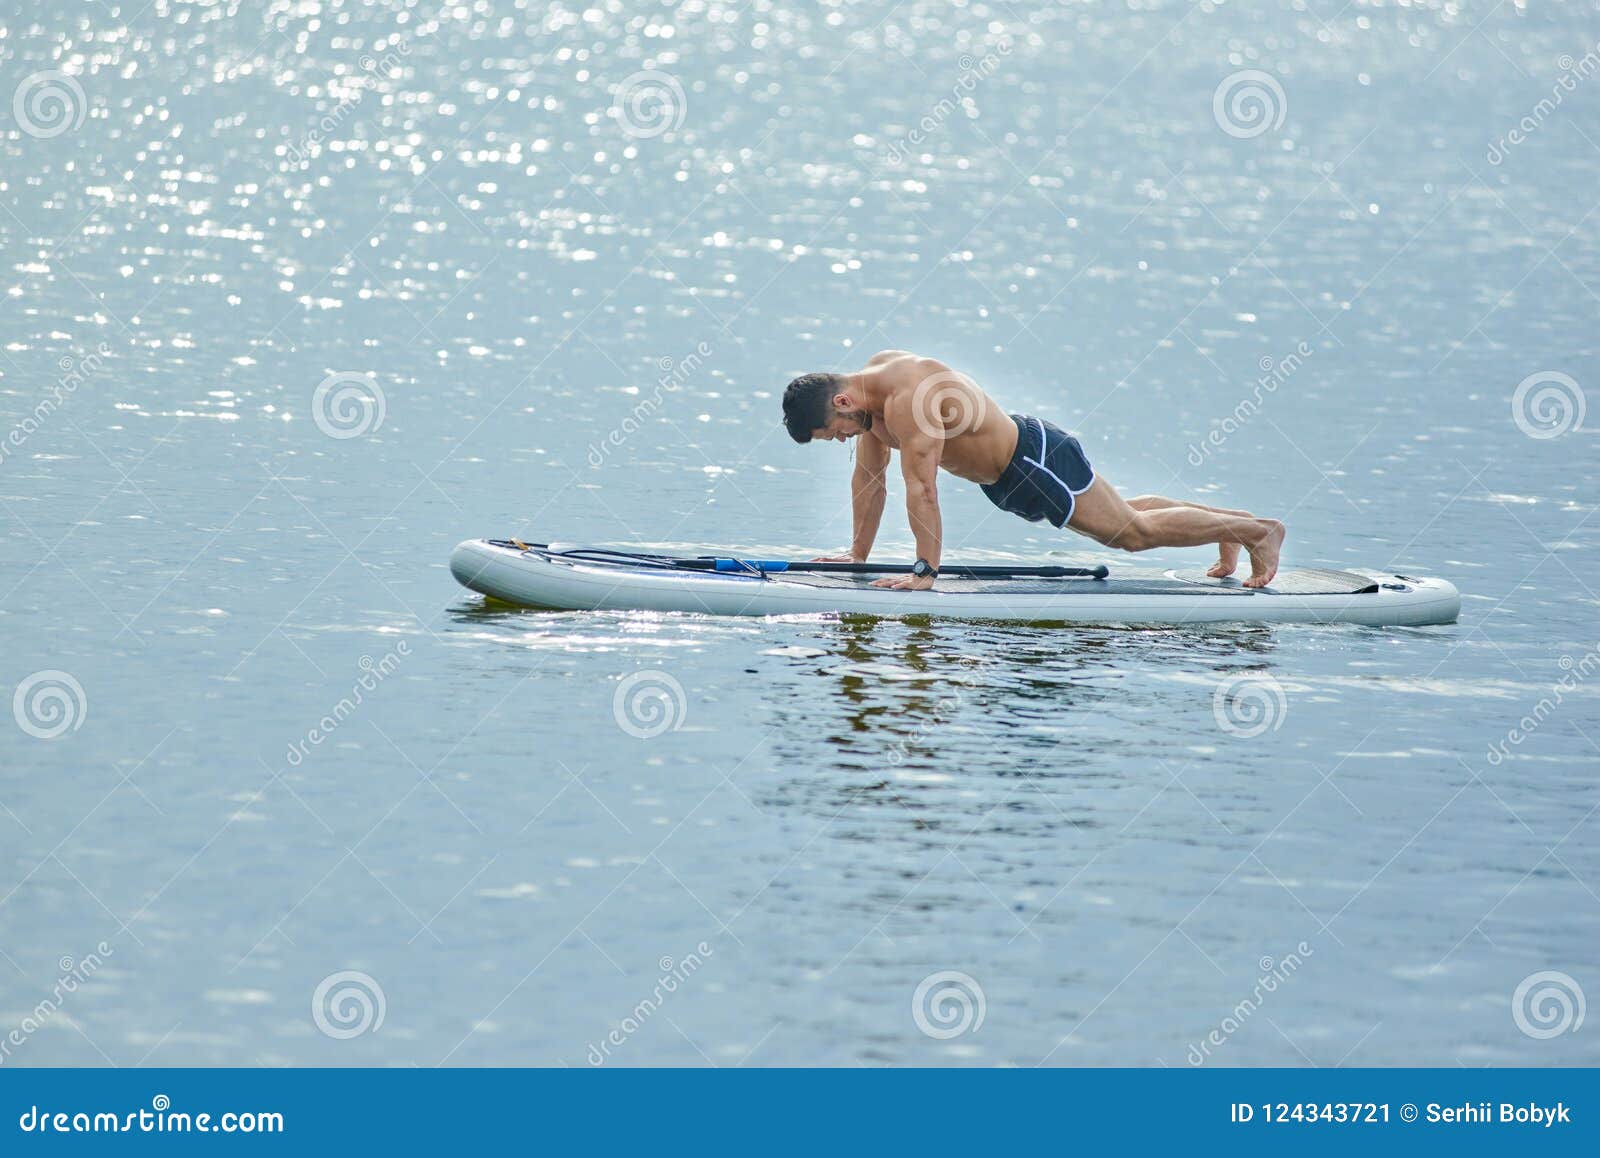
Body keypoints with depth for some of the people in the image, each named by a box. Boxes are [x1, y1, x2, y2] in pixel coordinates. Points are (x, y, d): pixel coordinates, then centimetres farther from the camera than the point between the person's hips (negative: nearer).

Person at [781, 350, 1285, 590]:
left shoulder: (907, 397, -32)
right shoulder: (871, 384, -2)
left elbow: (922, 488, -34)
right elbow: (870, 476, 8)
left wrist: (925, 570, -33)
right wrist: (858, 553, 9)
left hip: (1038, 460, -9)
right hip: (1008, 478, 9)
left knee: (1133, 530, 0)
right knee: (1119, 517, 23)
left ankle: (1260, 531, 12)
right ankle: (1231, 521, 39)